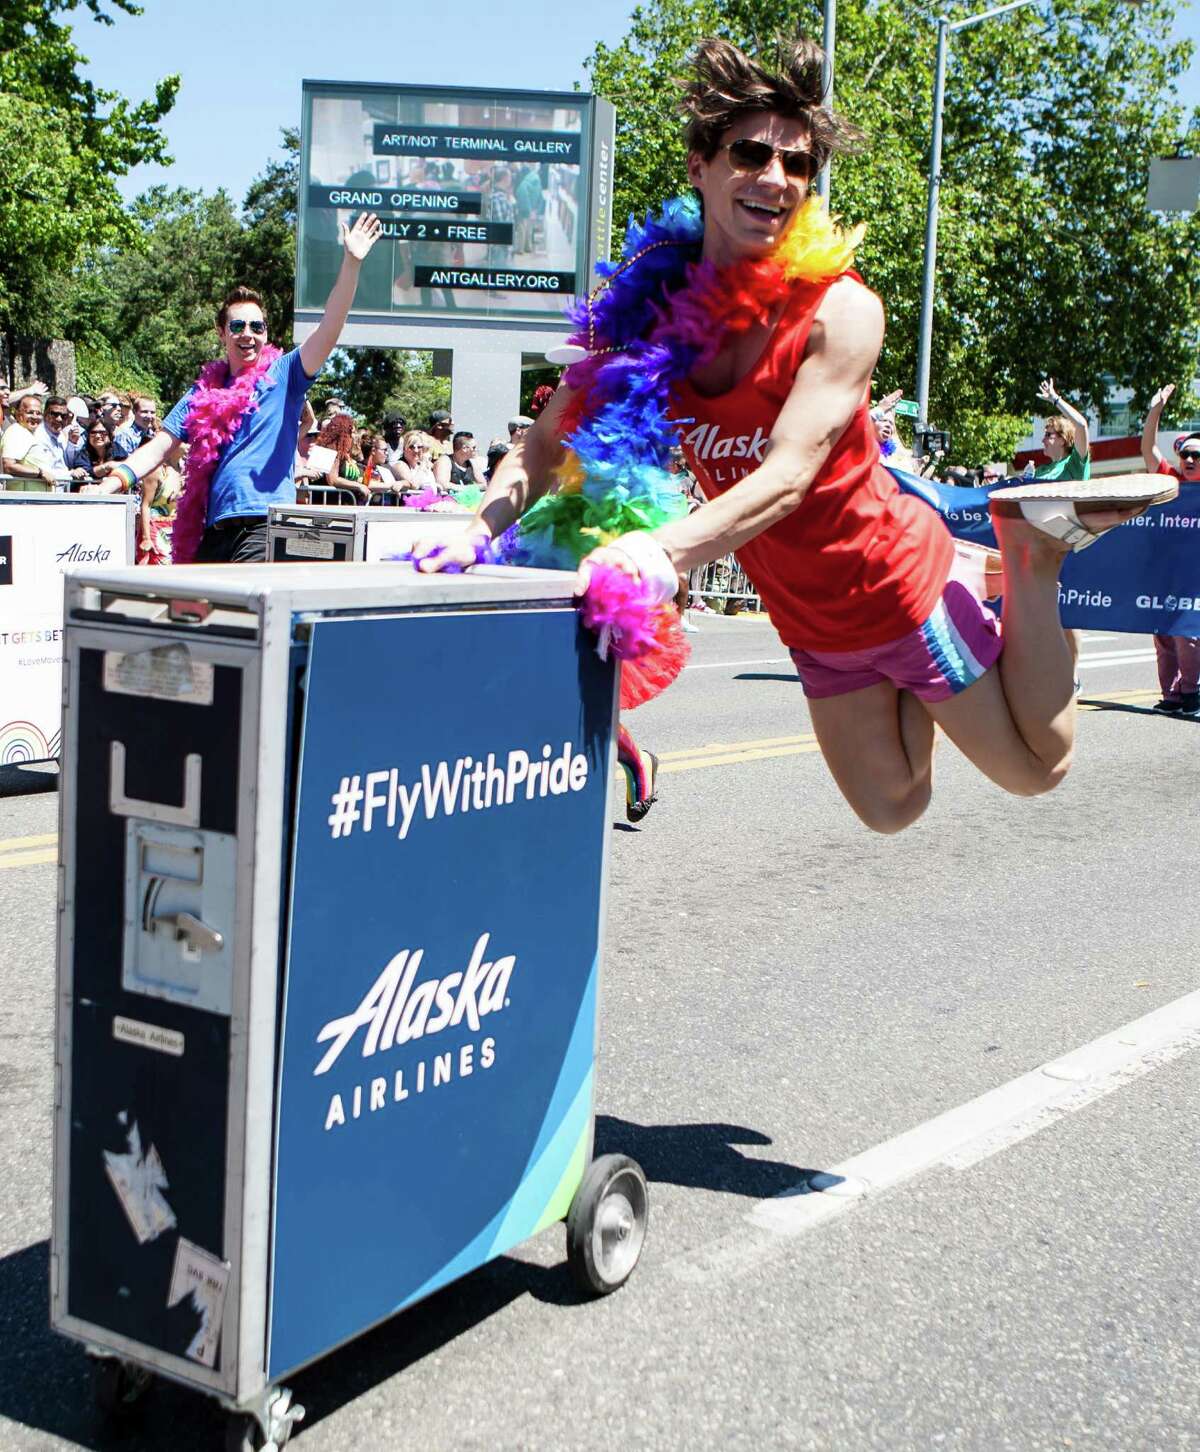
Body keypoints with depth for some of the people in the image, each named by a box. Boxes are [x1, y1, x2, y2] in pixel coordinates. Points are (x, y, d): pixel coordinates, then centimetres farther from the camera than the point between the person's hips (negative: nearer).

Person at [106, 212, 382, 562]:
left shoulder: (283, 375, 6)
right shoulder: (204, 391, 17)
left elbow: (328, 331, -7)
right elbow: (160, 445, 12)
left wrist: (351, 263, -18)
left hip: (265, 525, -5)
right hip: (213, 529, 5)